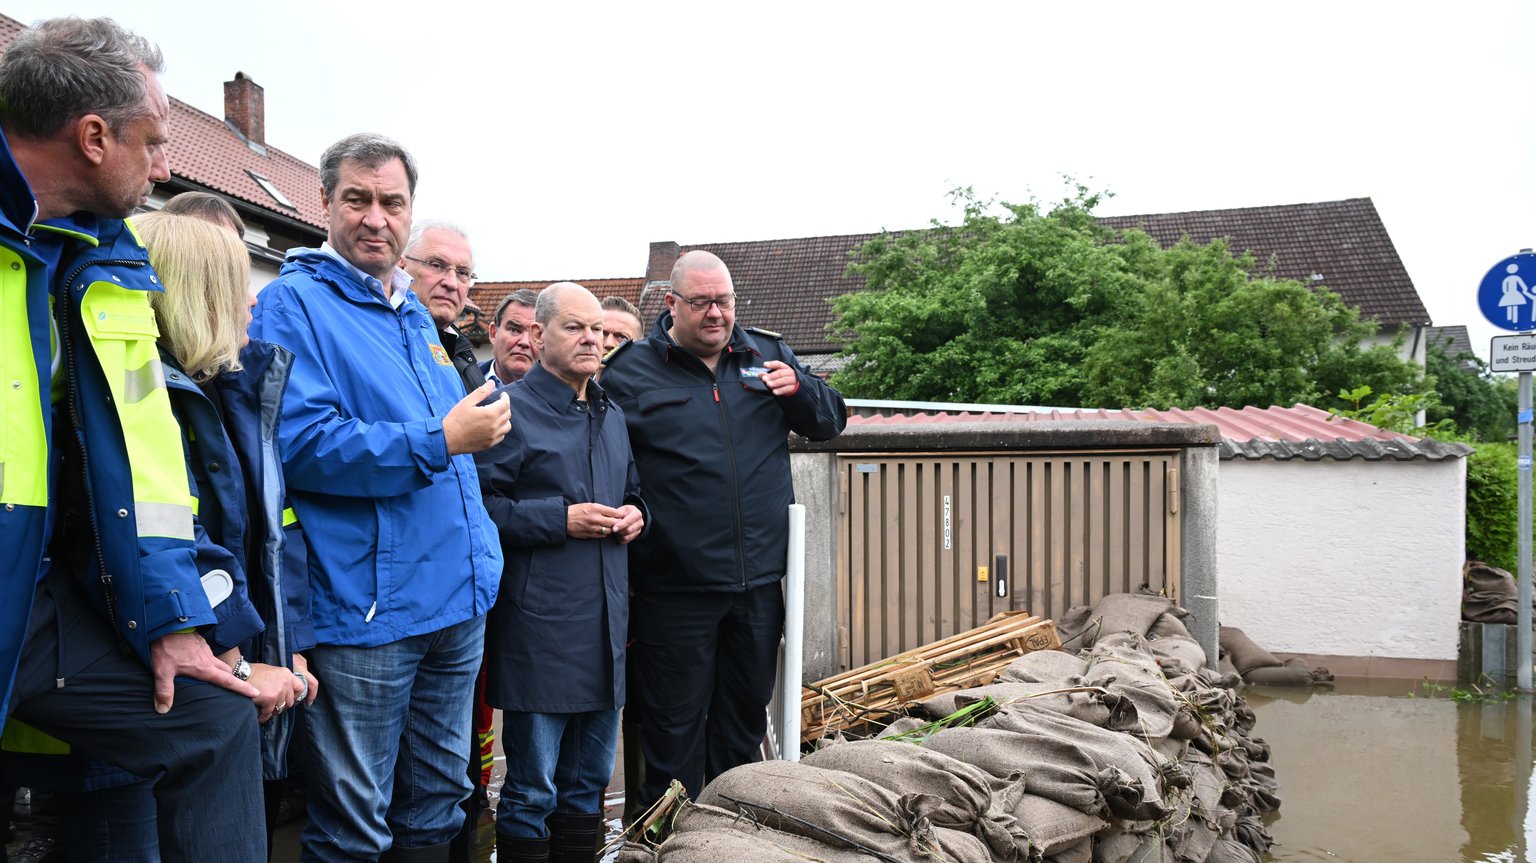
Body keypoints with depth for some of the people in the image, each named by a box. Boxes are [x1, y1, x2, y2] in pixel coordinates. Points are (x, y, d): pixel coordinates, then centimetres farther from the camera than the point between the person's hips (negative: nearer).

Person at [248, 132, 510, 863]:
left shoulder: (415, 316, 16)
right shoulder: (293, 304, -7)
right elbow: (300, 442, -21)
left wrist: (484, 557, 19)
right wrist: (438, 441, -22)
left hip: (459, 603, 8)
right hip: (364, 613, -7)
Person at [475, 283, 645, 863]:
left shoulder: (611, 417, 17)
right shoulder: (512, 409, -7)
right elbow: (481, 505, -15)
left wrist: (635, 515, 6)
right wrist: (562, 518, -18)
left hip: (605, 618, 7)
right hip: (539, 624, -7)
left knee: (590, 781, 16)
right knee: (532, 790, 2)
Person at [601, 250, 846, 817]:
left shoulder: (767, 355, 9)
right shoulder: (631, 371, -2)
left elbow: (829, 423, 12)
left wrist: (798, 389, -8)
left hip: (758, 581, 4)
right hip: (674, 587, -4)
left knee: (745, 715, 18)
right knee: (674, 726, 6)